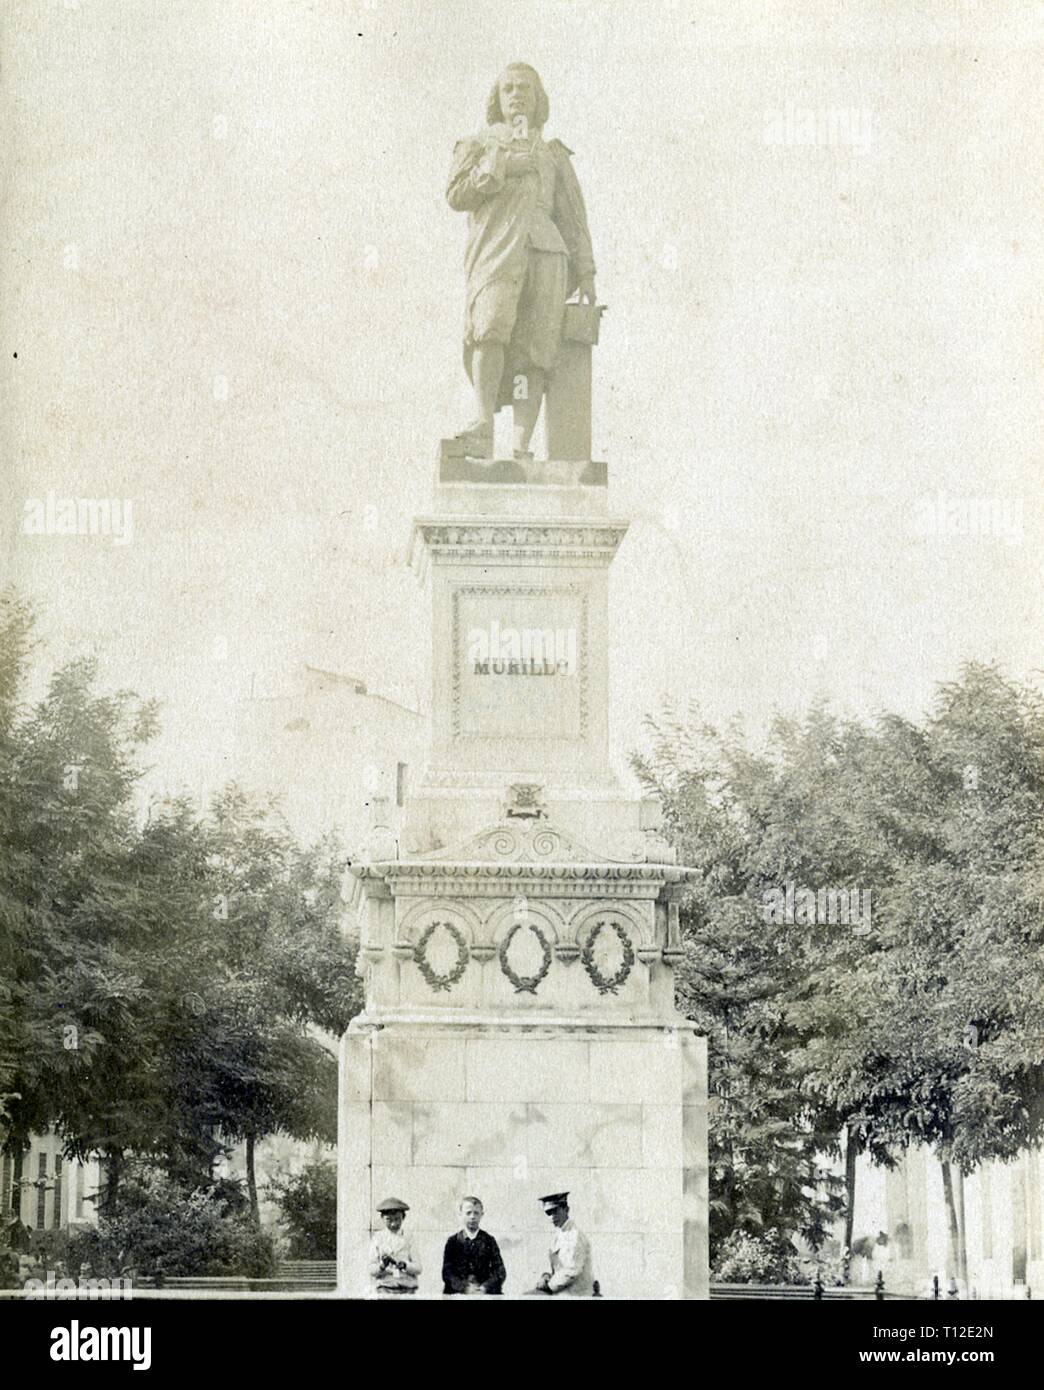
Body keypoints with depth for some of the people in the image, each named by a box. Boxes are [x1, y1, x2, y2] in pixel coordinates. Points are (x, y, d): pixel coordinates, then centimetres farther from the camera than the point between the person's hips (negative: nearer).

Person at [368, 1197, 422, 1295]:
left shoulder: (409, 1239, 8)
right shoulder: (378, 1239, 7)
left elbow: (418, 1268, 3)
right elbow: (372, 1270, 2)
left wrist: (405, 1266, -17)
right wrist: (382, 1266, -19)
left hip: (408, 1289, 1)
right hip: (386, 1289, -1)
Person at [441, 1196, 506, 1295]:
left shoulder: (488, 1240, 11)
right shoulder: (452, 1241, 10)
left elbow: (500, 1272, 5)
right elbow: (447, 1272, 2)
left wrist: (485, 1287, -12)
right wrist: (464, 1287, -14)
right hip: (457, 1293, -1)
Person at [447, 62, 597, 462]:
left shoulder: (553, 154, 26)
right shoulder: (477, 146, 22)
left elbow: (573, 217, 22)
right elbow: (457, 196, 5)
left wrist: (586, 274, 12)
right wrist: (497, 162, -6)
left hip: (545, 253, 2)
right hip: (495, 251, -2)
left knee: (534, 353, -11)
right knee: (491, 327, -28)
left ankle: (522, 449, -17)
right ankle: (484, 429, -37)